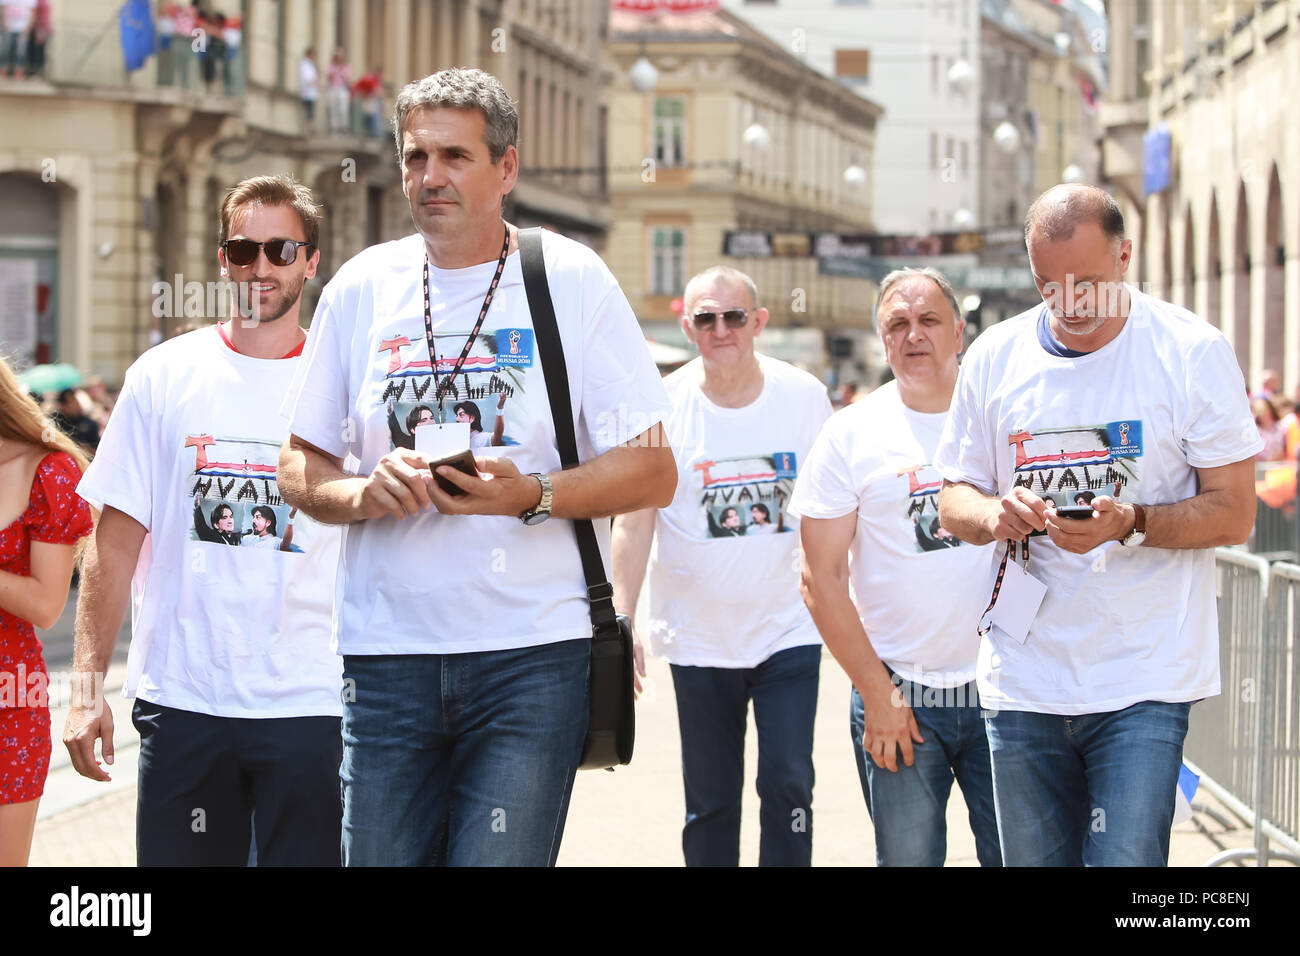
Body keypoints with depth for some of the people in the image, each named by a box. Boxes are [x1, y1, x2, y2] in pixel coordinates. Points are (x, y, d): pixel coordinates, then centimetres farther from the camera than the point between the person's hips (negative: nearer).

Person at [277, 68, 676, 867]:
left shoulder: (571, 280, 1)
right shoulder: (362, 287, 10)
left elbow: (654, 470, -1)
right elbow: (301, 469, 15)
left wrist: (533, 495, -17)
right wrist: (362, 494, -8)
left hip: (532, 654, -3)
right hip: (388, 649, 3)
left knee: (498, 858, -10)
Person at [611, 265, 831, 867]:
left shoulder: (804, 395, -2)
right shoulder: (663, 406, -6)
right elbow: (634, 520, -5)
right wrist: (621, 621, -13)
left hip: (789, 630, 0)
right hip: (698, 636, 0)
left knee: (788, 787, -6)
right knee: (709, 802, 7)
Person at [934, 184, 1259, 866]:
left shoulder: (1191, 352, -4)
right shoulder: (995, 357, 6)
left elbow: (1234, 513, -5)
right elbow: (953, 501, 13)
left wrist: (1129, 523, -22)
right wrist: (993, 515, -11)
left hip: (1143, 681, -3)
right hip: (1023, 678, 4)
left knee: (1124, 860, -14)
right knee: (1033, 861, 8)